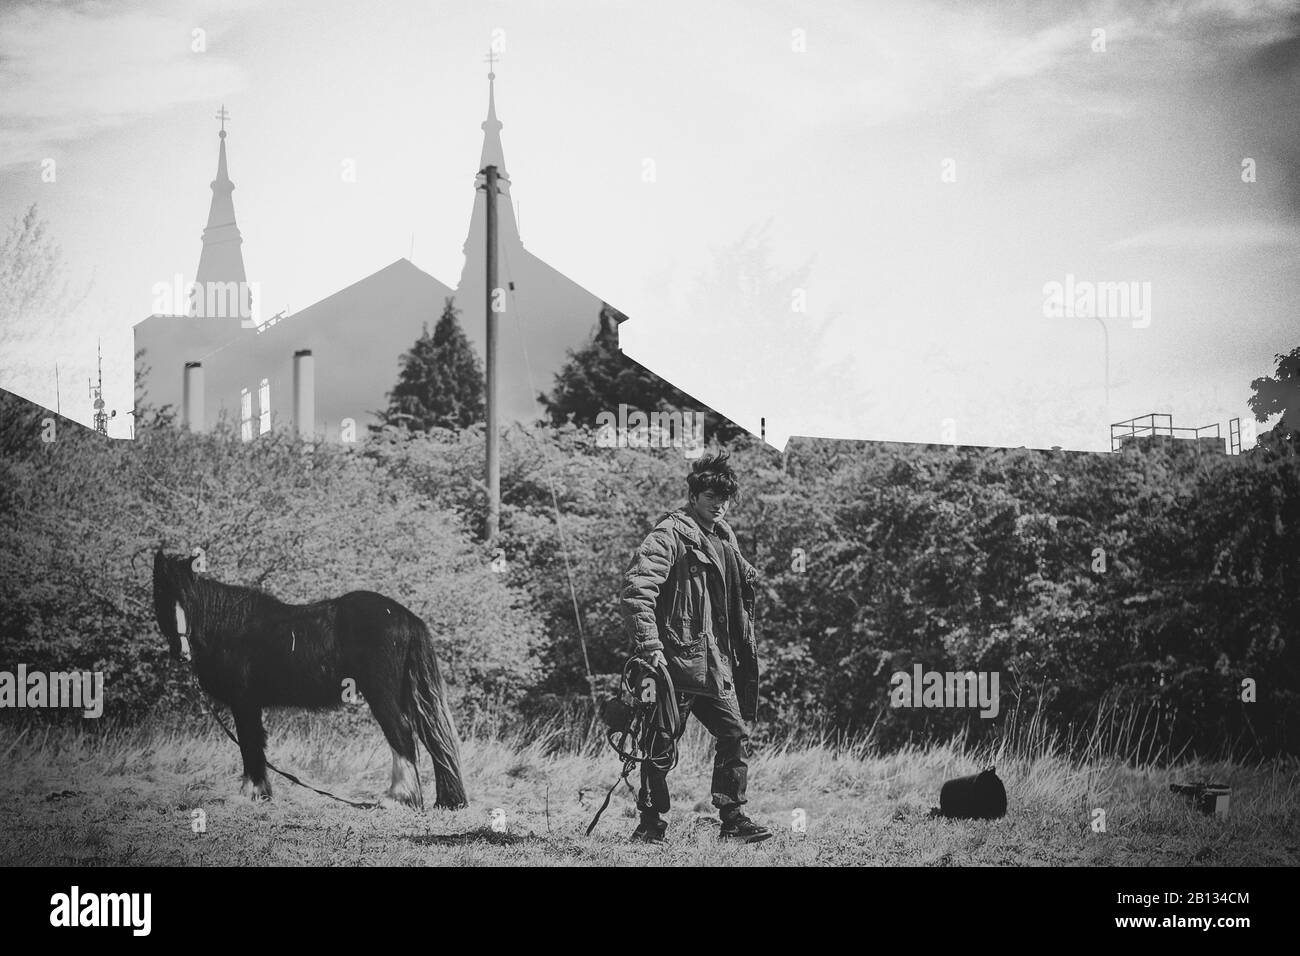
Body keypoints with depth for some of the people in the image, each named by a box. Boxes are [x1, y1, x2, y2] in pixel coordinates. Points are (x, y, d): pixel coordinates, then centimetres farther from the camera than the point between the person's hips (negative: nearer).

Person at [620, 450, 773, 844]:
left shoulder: (724, 537, 16)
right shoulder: (670, 535, -11)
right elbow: (636, 588, -22)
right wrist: (649, 645, -27)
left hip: (715, 660, 8)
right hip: (677, 658, -8)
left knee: (735, 734, 5)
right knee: (661, 741, -2)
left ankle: (733, 818, 12)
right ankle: (650, 823, 7)